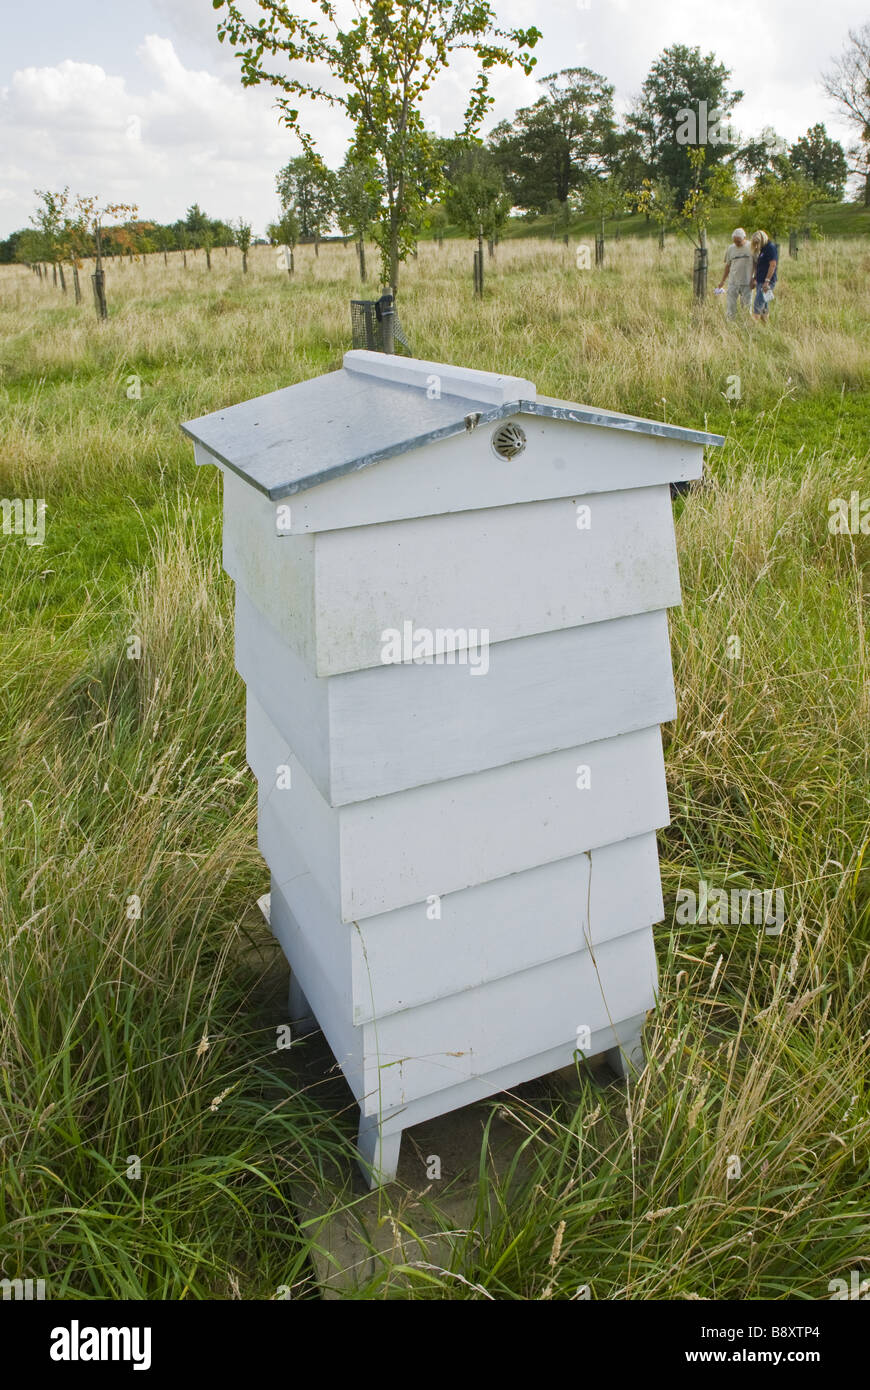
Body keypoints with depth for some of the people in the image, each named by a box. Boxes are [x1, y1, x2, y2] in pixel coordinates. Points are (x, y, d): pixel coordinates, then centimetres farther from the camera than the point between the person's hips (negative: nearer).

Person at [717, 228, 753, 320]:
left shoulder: (751, 247, -2)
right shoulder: (731, 248, 8)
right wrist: (722, 281, 13)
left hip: (747, 282, -2)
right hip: (733, 282, 2)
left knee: (746, 305, 2)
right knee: (731, 305, -2)